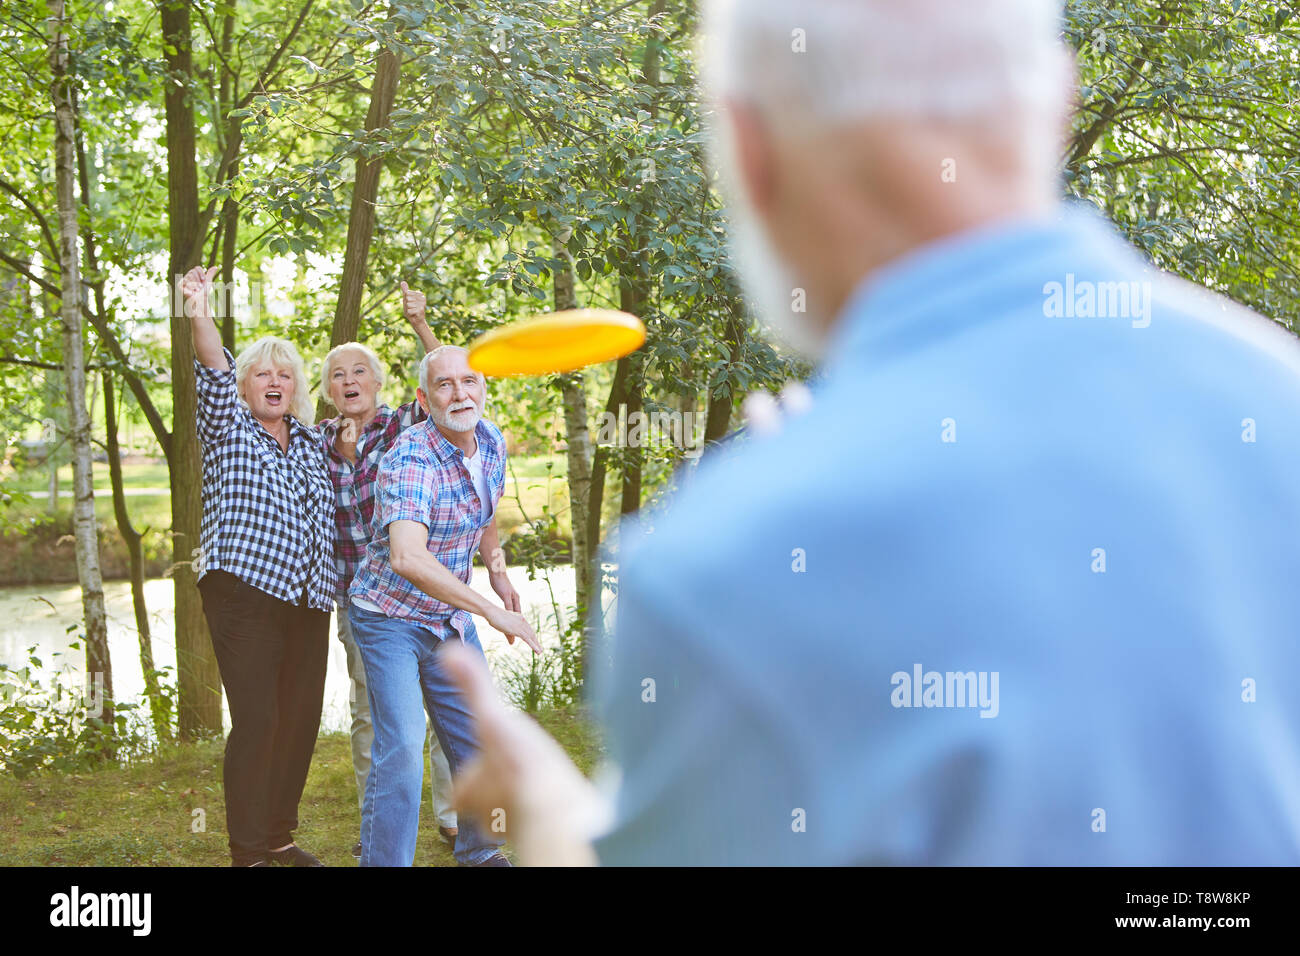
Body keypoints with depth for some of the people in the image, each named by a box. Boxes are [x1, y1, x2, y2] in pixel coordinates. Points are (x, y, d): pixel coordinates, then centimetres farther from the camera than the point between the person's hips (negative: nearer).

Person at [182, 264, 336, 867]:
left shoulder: (309, 442, 18)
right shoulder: (228, 430, 3)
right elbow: (214, 374, -14)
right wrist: (200, 318, -33)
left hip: (307, 601, 6)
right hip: (245, 596, -6)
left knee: (301, 719, 7)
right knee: (256, 720, -11)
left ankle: (279, 836, 20)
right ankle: (248, 853, -7)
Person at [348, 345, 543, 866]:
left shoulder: (491, 441, -3)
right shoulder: (412, 457, -28)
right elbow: (408, 558, -42)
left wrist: (498, 571, 20)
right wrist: (491, 611, -42)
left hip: (451, 618, 7)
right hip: (390, 618, -7)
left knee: (479, 741, 13)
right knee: (401, 749, -18)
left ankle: (479, 851, 32)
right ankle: (384, 860, -8)